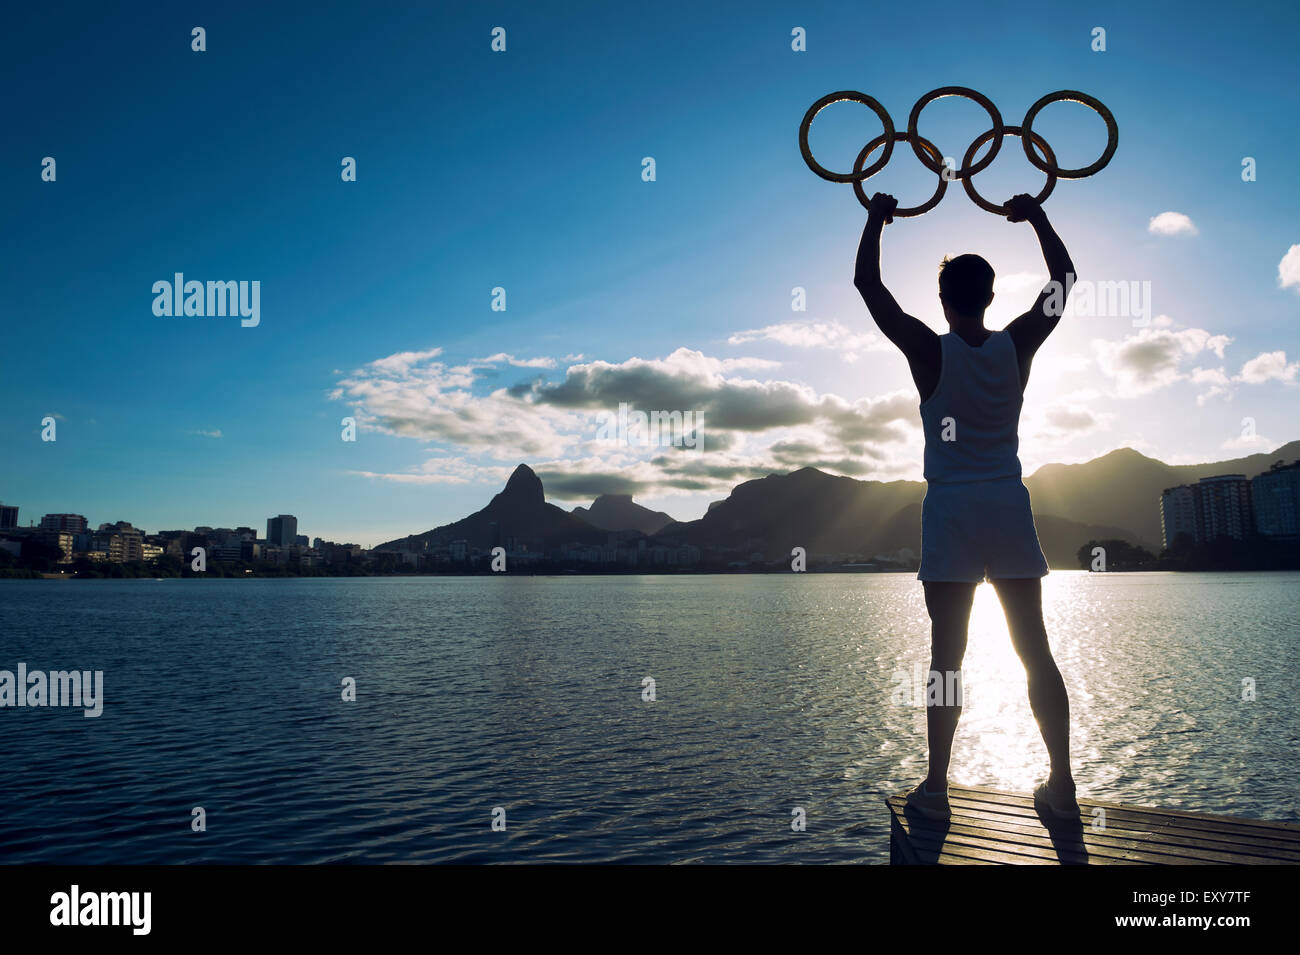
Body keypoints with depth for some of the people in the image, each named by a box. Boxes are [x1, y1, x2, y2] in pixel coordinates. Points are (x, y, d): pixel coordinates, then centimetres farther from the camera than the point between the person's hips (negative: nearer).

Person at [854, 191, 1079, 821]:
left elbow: (867, 283, 0)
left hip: (951, 510, -2)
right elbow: (1064, 278, 17)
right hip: (1009, 507, 3)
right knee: (1035, 650, 7)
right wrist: (1037, 217, 25)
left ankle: (936, 787, 5)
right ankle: (1061, 786, 12)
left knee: (947, 655, 1)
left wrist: (876, 219, 11)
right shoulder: (1017, 345, 1)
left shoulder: (929, 351, -7)